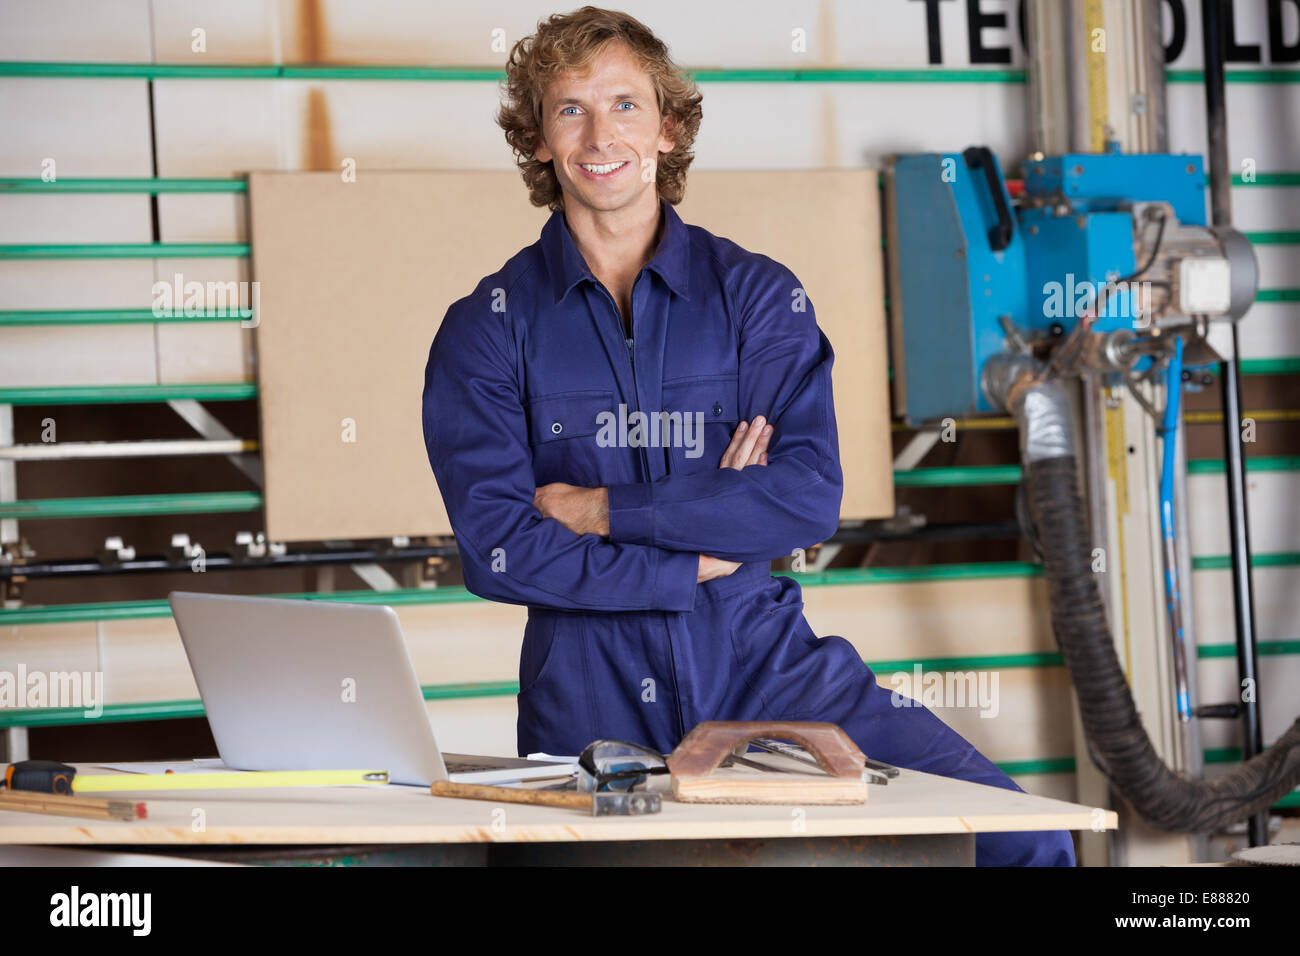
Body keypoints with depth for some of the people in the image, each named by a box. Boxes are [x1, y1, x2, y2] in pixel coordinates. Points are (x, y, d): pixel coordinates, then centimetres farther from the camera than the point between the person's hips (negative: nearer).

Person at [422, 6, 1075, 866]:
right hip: (591, 705, 0)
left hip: (766, 666, 1)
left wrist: (607, 509, -10)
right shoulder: (487, 329, 4)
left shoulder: (757, 294, 7)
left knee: (1025, 842, -16)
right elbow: (497, 551, -8)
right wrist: (705, 553, -10)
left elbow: (810, 498, -6)